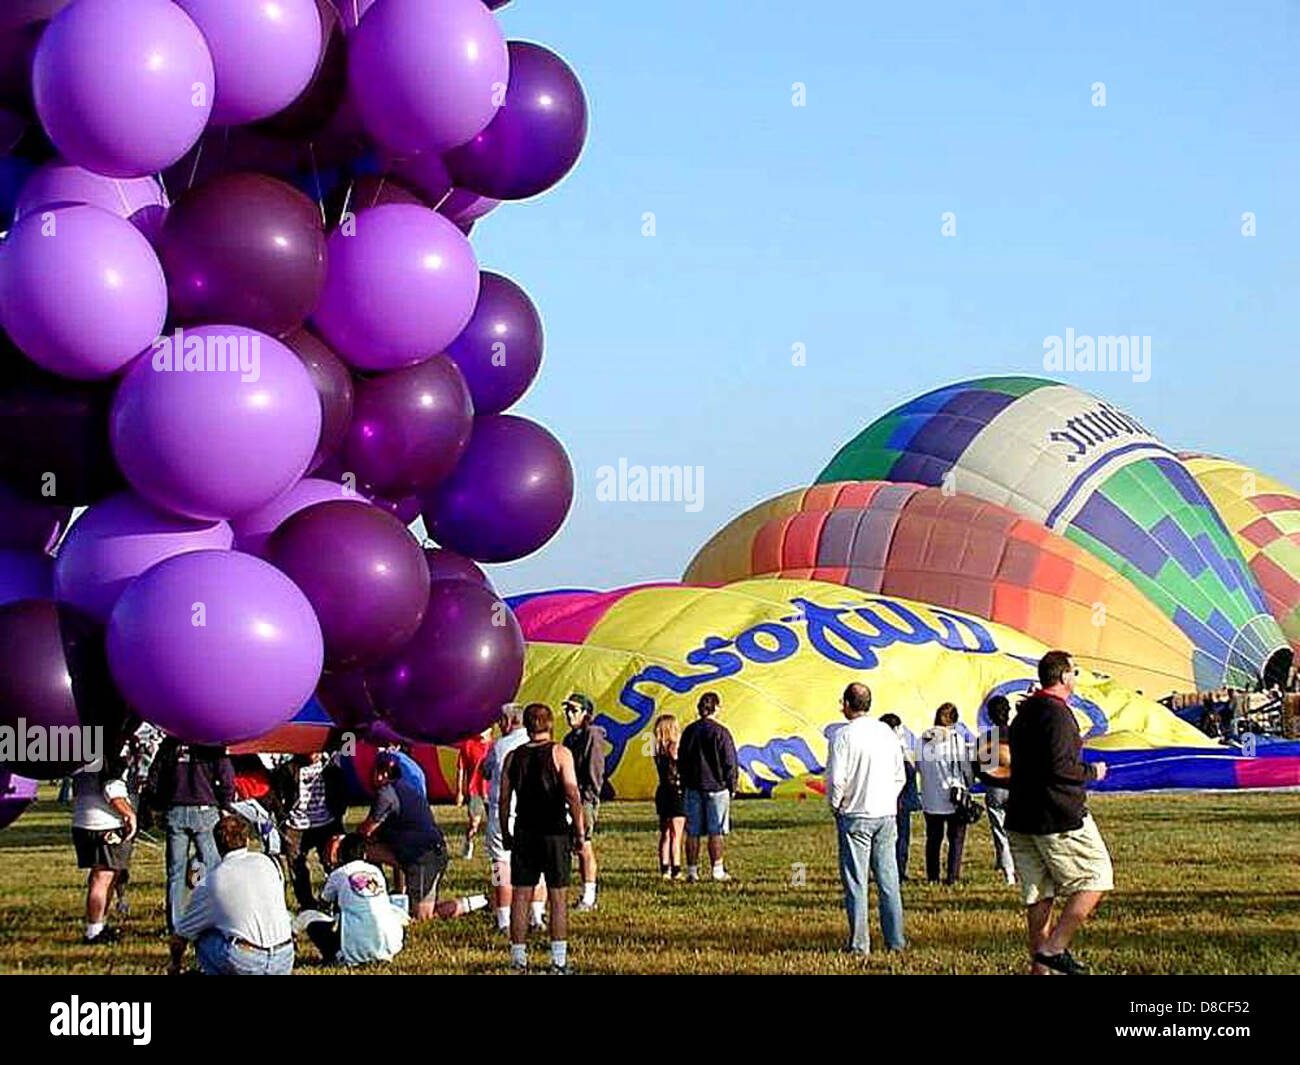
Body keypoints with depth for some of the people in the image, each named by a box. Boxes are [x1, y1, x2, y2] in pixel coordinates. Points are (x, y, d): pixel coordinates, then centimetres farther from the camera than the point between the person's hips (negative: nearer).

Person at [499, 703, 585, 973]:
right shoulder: (560, 753, -5)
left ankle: (518, 957, 8)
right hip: (555, 833, -3)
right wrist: (580, 830, -5)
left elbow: (504, 800, 5)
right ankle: (559, 959, 1)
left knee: (520, 896, 7)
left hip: (524, 834, 3)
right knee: (557, 896, 2)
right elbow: (572, 794, -11)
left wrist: (506, 834, 14)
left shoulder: (513, 757, 4)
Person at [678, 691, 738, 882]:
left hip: (693, 788, 4)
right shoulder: (720, 732, -9)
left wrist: (684, 787, 18)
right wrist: (732, 787, 4)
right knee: (716, 832, 0)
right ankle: (717, 871, 0)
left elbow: (681, 761, 11)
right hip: (716, 787, -4)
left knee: (693, 832, 5)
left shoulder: (689, 731, 5)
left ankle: (692, 871, 6)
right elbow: (730, 762, -7)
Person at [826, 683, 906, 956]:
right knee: (888, 879, 9)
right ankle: (895, 940, 11)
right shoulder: (887, 732, 5)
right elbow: (900, 776, 11)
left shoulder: (844, 735, -11)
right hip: (887, 815, 5)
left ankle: (859, 943, -1)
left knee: (856, 882, 0)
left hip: (855, 816, -5)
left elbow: (836, 779, -14)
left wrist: (835, 805, 2)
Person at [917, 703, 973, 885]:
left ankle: (932, 876, 14)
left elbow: (920, 766, 6)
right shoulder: (956, 738, -11)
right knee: (956, 838, 4)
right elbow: (965, 767, -5)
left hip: (930, 799, 4)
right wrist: (966, 785, 12)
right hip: (954, 798, -4)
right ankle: (953, 876, -1)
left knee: (933, 838, 13)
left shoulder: (925, 738, 0)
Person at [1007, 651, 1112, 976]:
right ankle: (1055, 948, -7)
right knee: (1095, 878, 2)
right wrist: (1091, 772, -6)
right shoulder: (1058, 714, -14)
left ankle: (1039, 966, 11)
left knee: (1038, 894, 10)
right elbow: (1058, 768, -22)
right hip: (1059, 818, -9)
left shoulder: (1022, 716, 15)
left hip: (1020, 817, 9)